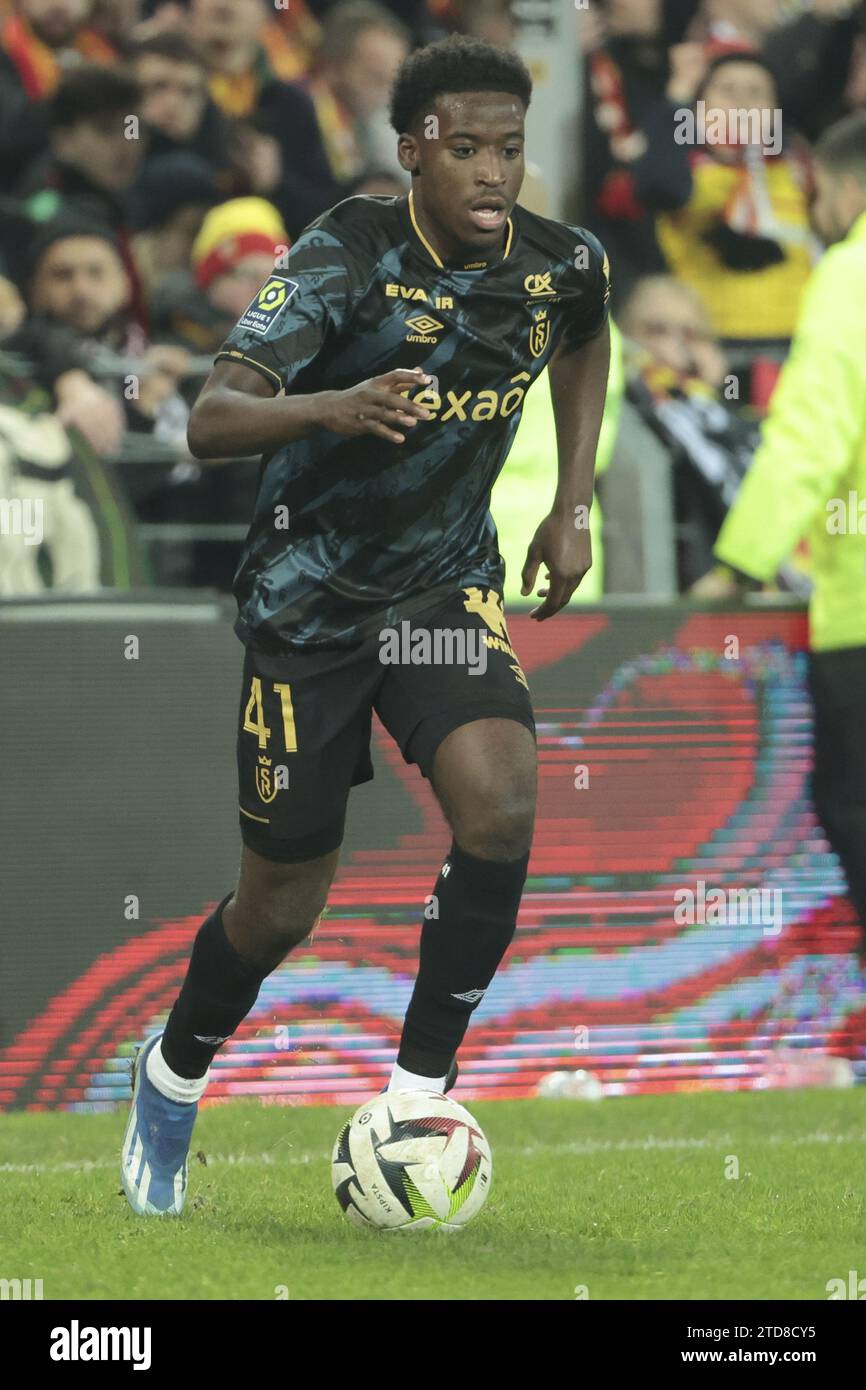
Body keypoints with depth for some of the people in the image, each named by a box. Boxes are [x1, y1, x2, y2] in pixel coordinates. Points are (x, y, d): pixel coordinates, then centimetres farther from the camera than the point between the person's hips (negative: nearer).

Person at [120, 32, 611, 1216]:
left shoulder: (562, 263, -8)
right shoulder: (347, 258, -22)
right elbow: (210, 423, -32)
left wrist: (574, 505, 11)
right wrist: (332, 409, -50)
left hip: (447, 583, 3)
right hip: (309, 596, -3)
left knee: (502, 798, -25)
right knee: (283, 905, 5)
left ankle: (419, 1089, -12)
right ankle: (173, 1078, 35)